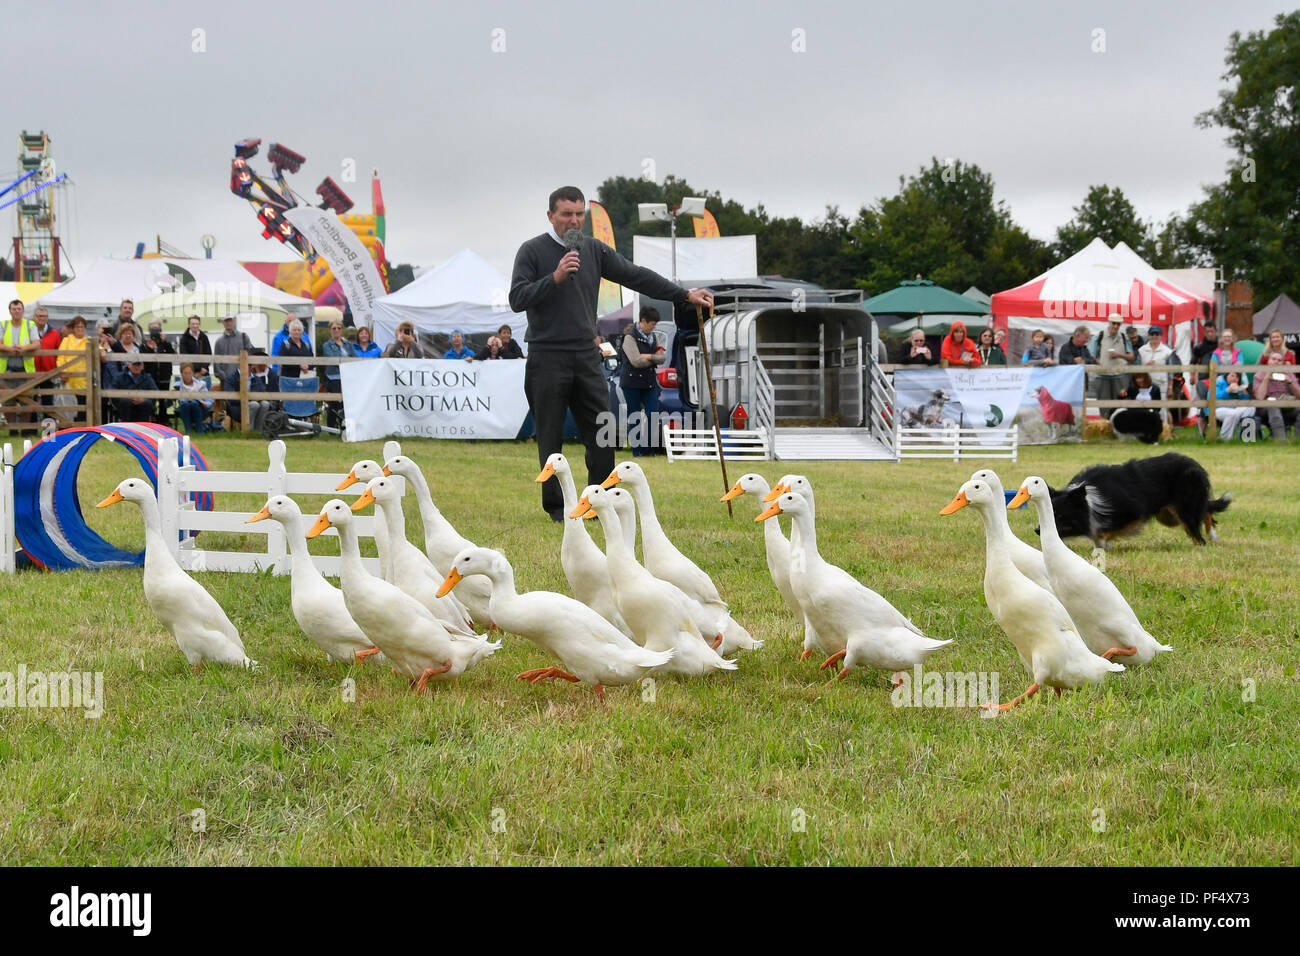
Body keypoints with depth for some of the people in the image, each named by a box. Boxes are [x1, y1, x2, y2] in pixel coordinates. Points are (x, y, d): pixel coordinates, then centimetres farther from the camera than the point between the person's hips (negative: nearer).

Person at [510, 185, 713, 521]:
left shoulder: (594, 250, 8)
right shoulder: (532, 251, -5)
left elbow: (636, 276, 8)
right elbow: (517, 299, -14)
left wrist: (685, 295, 4)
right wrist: (556, 277, -24)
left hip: (586, 357, 4)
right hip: (547, 359, -4)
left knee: (602, 436, 2)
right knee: (551, 439, 1)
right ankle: (555, 506, 11)